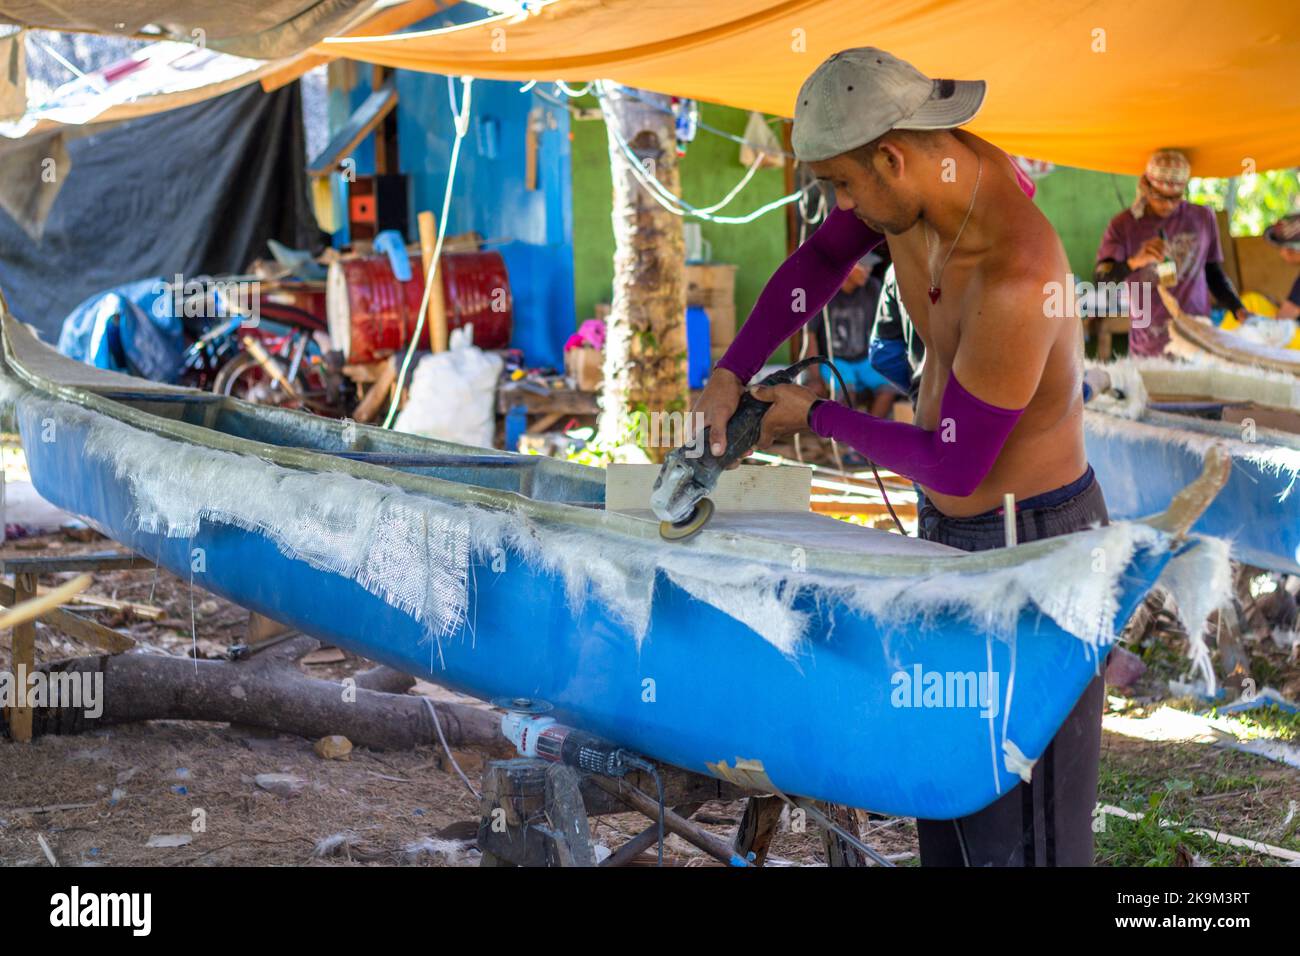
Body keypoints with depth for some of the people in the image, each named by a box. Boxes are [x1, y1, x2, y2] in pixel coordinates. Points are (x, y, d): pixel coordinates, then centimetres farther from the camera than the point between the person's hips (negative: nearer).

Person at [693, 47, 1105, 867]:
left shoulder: (1013, 279, -34)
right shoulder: (918, 171, -9)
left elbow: (951, 465, -24)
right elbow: (822, 259, 12)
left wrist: (815, 416, -10)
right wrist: (731, 374, 3)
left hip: (1031, 544, -9)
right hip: (953, 526, 9)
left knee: (1020, 827, 1)